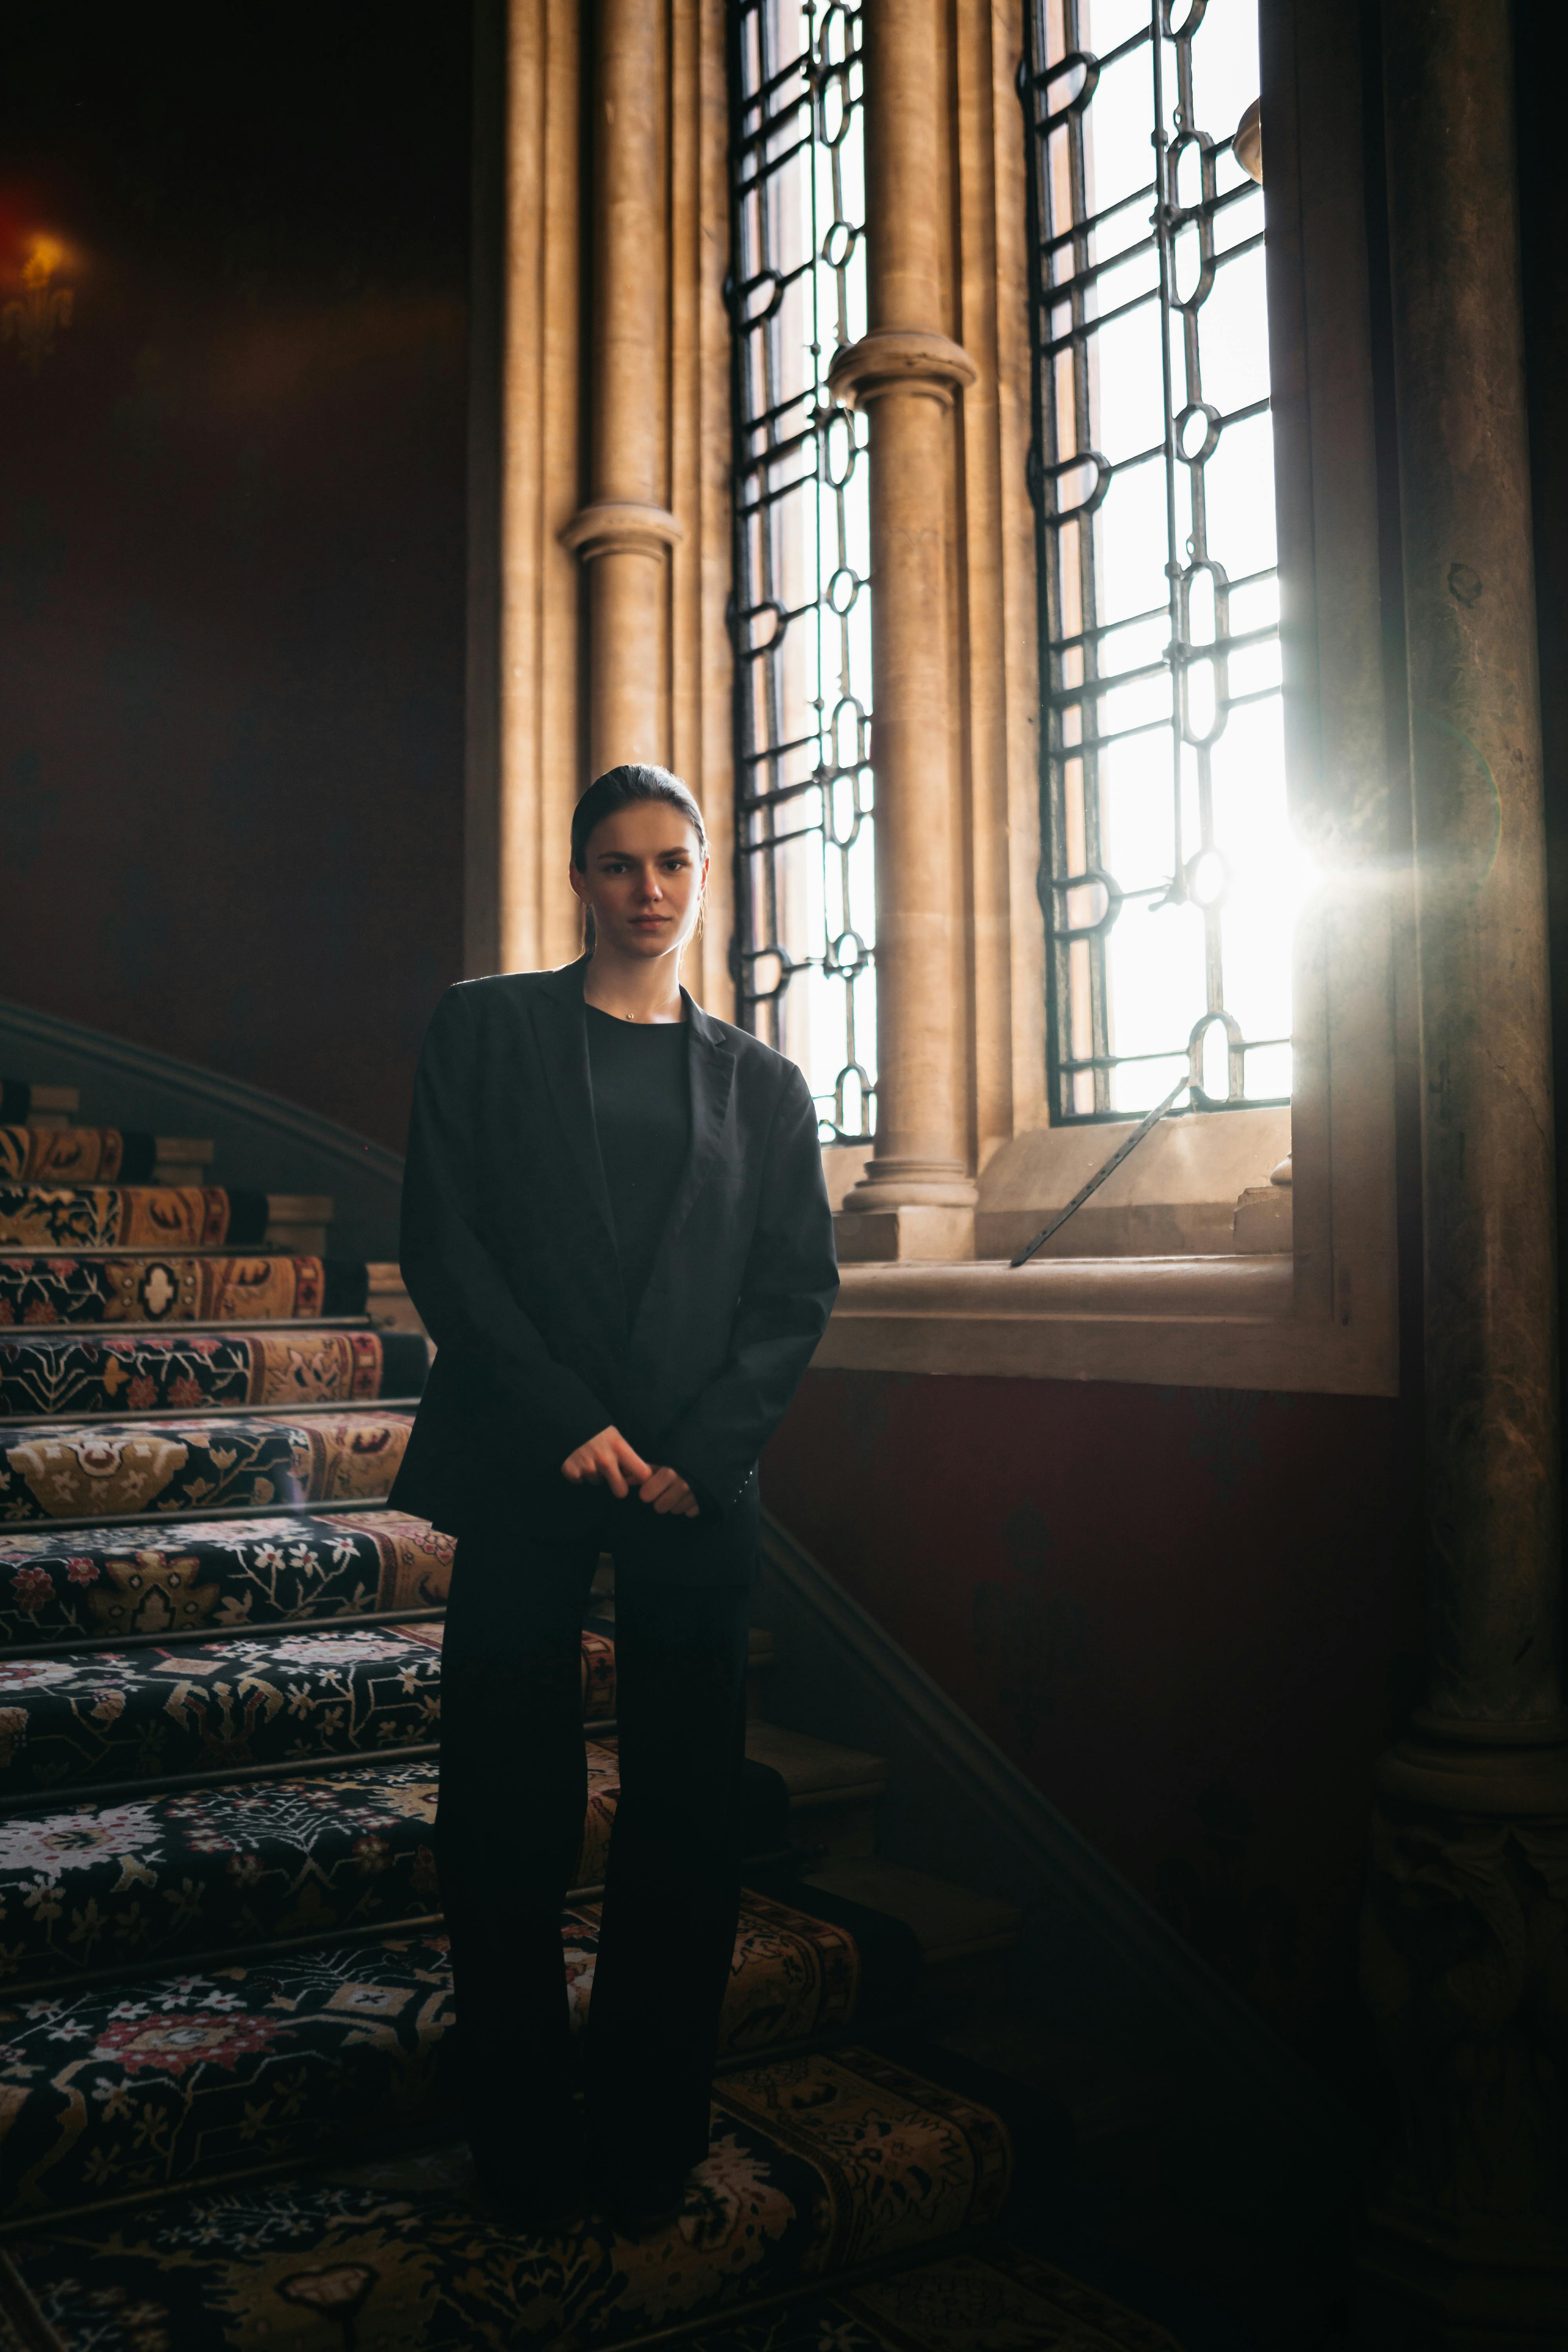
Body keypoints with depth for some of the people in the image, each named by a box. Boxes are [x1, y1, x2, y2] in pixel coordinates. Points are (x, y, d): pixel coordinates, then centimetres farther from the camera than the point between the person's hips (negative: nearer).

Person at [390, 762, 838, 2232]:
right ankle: (522, 2150, 20)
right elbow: (441, 1239, -1)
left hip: (695, 1476, 2)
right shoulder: (486, 1030, 9)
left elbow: (799, 1286, 6)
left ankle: (647, 2145, 20)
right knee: (510, 1808, 2)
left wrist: (701, 1448, -9)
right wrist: (565, 1422, -10)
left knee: (690, 1809, 4)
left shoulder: (761, 1083, 14)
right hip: (524, 1464, -1)